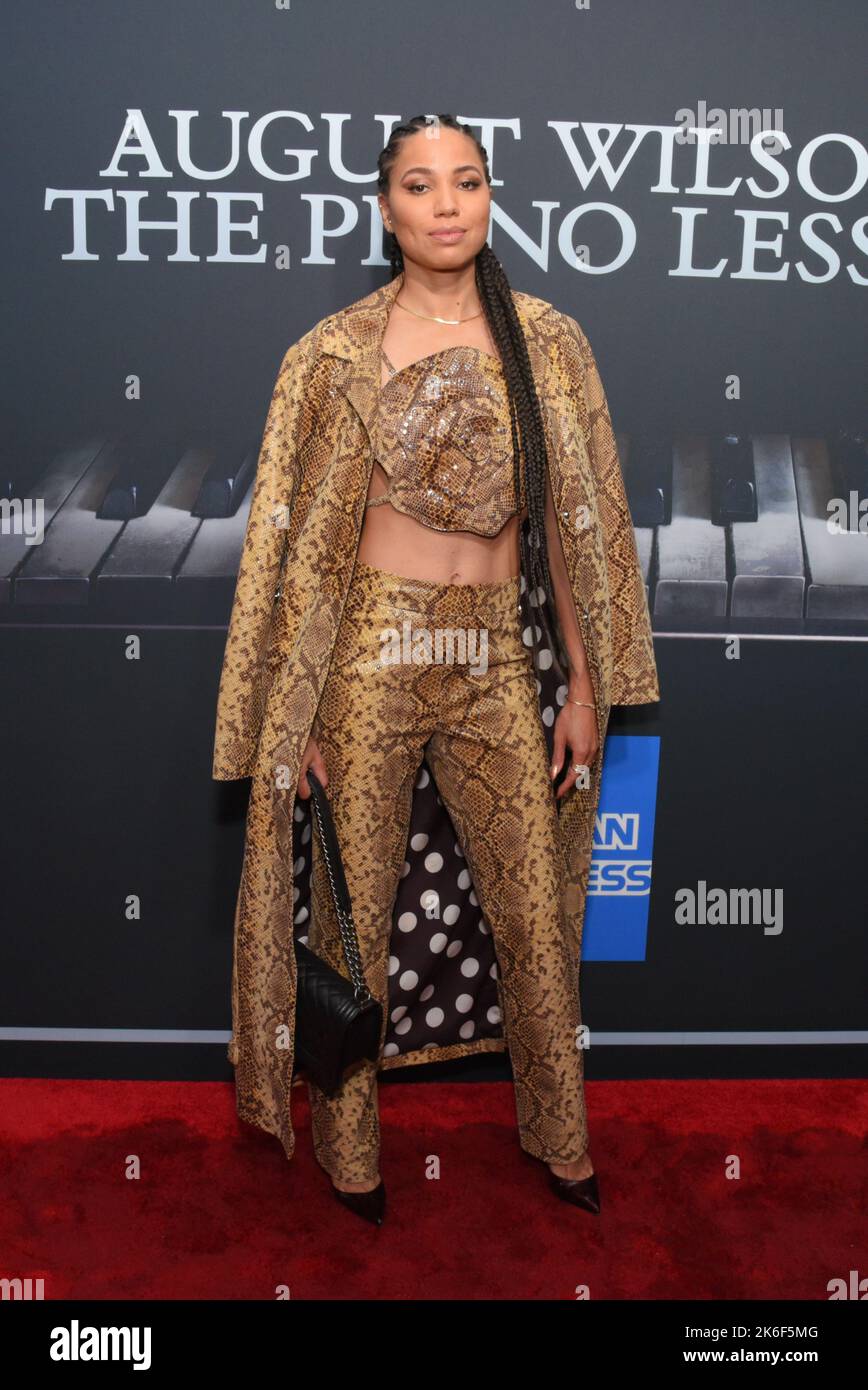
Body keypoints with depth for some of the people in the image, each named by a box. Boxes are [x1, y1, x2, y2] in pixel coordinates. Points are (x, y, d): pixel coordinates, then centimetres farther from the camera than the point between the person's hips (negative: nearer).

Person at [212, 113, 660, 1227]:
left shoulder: (546, 340, 6)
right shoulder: (337, 351, 1)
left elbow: (570, 519, 7)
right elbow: (302, 534, 2)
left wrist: (586, 685, 5)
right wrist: (295, 707, -2)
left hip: (496, 656, 2)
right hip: (373, 648, -1)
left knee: (538, 909, 8)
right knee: (355, 912, 8)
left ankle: (559, 1135, 32)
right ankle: (350, 1147, 30)